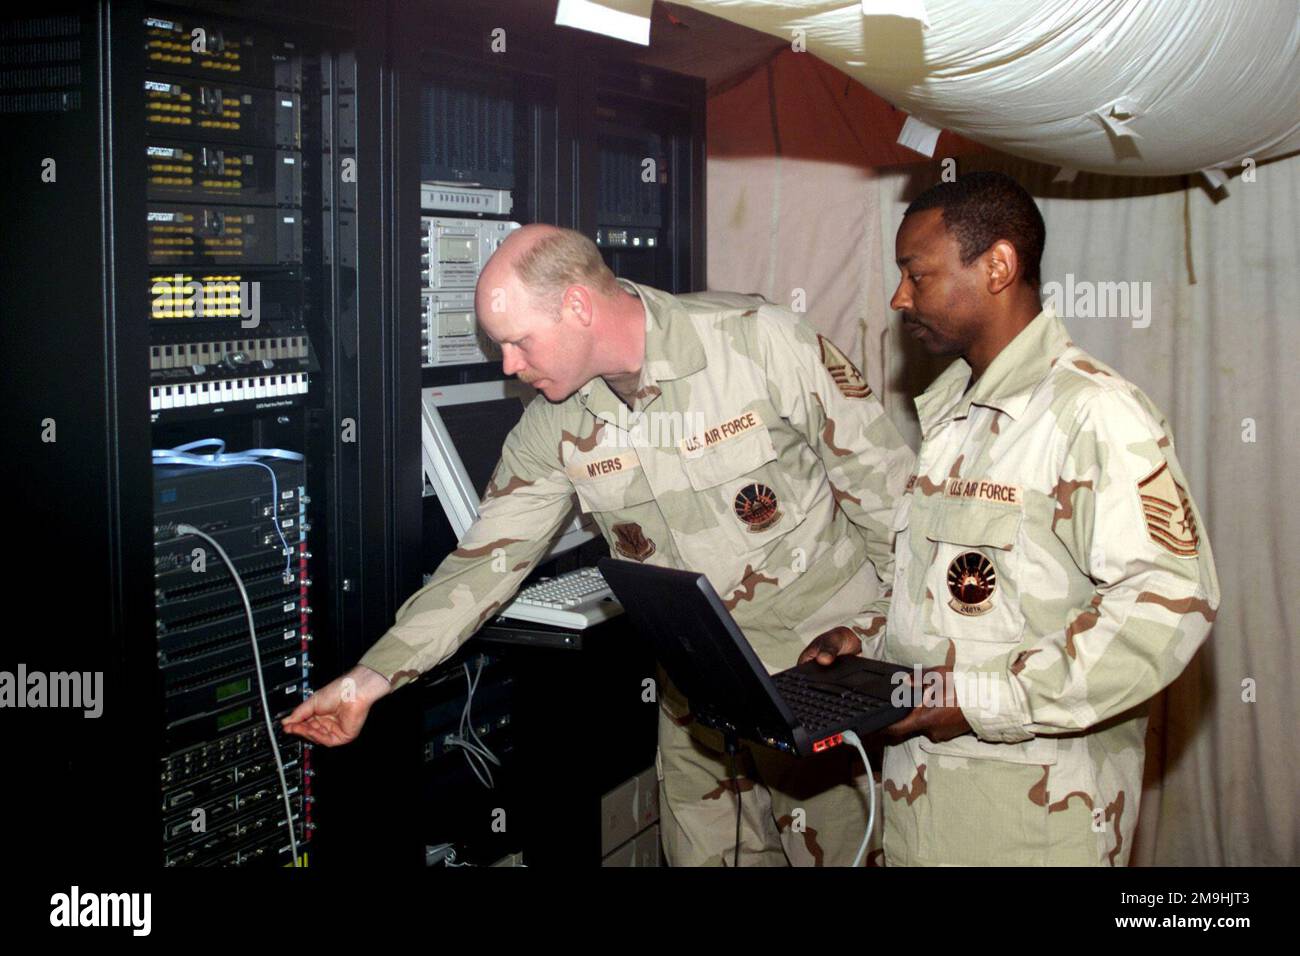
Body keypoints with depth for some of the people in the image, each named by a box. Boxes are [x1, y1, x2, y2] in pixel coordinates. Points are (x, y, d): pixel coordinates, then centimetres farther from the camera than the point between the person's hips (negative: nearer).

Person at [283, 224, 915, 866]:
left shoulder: (759, 342, -17)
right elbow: (487, 558, 1)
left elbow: (885, 488, -10)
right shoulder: (553, 425, -4)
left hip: (828, 662, -4)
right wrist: (371, 678, -4)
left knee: (838, 849, 4)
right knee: (703, 852, 11)